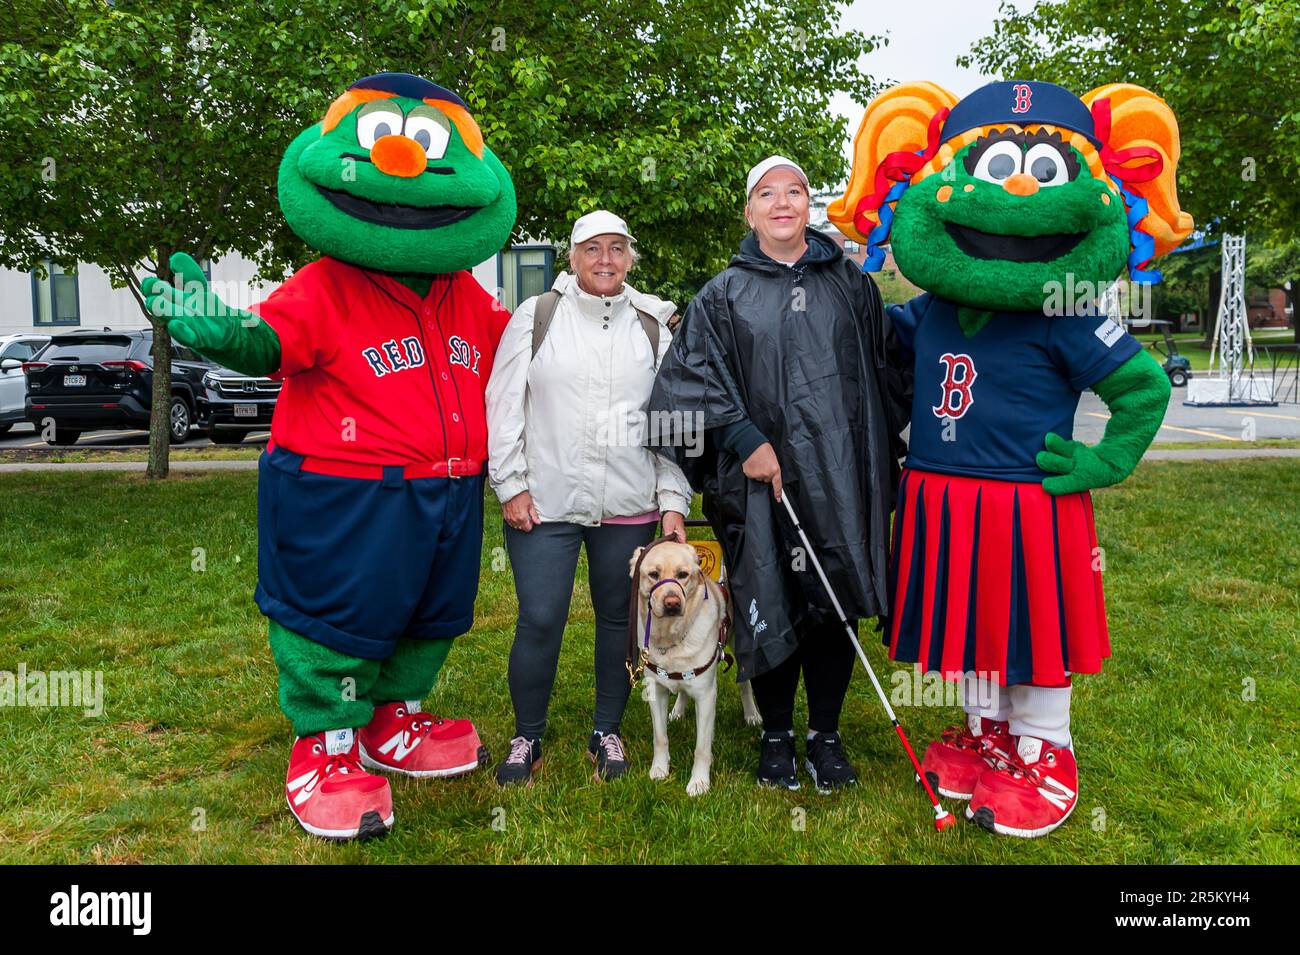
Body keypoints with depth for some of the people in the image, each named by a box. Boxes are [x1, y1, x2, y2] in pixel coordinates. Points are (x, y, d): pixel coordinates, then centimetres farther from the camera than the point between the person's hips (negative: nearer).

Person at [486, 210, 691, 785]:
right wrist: (511, 485, -4)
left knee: (619, 619, 11)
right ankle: (527, 738, 19)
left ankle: (607, 732, 29)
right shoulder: (536, 317, 4)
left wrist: (674, 500, 2)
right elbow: (504, 405, 2)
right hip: (544, 502, -2)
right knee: (540, 622, -2)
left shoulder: (653, 326, 9)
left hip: (630, 506, 2)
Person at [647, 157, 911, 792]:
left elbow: (887, 371, 14)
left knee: (836, 606, 5)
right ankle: (776, 735, 24)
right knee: (767, 609, 3)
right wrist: (744, 440, -12)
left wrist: (880, 458, 8)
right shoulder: (724, 294, 7)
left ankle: (826, 735, 24)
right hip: (758, 476, -1)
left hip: (840, 478, 2)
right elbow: (693, 372, -2)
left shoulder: (850, 284, 12)